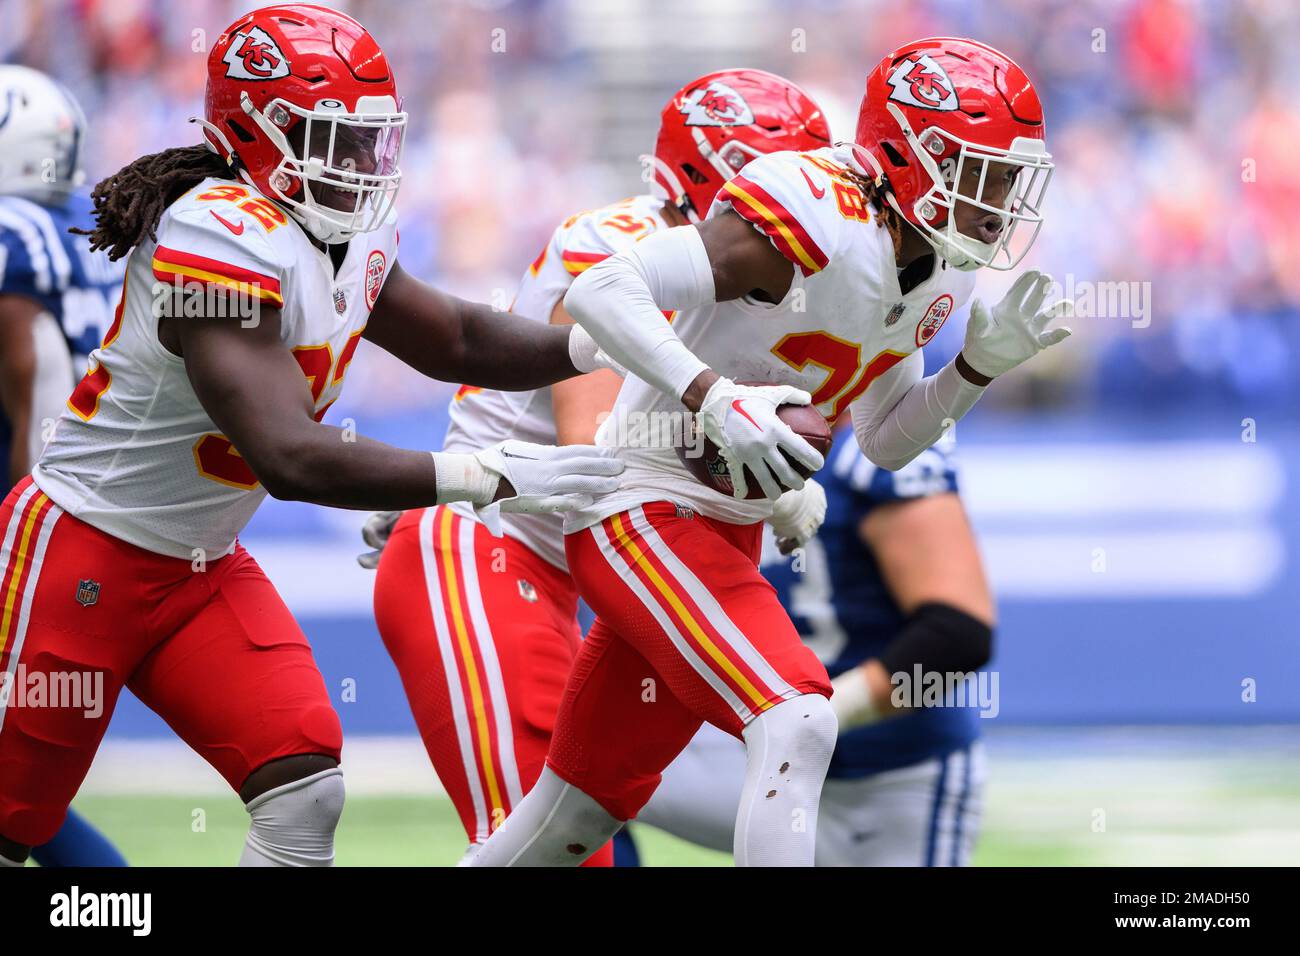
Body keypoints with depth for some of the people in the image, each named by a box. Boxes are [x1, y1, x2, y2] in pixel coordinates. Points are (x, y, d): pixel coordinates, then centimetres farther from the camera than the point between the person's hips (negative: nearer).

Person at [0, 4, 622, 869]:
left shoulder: (348, 243, 1)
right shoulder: (226, 243, -27)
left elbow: (455, 341, 21)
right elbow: (292, 460, -34)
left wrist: (599, 344, 5)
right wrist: (490, 478, -34)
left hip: (202, 568, 8)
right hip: (81, 556, -8)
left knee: (306, 792, -7)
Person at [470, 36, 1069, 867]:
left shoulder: (931, 271, 5)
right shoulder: (818, 222, -23)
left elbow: (886, 442, 16)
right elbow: (602, 291, -29)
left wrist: (980, 363, 0)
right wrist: (718, 400, -39)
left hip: (726, 531, 9)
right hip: (642, 510, -9)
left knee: (581, 810, 17)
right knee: (796, 720, -25)